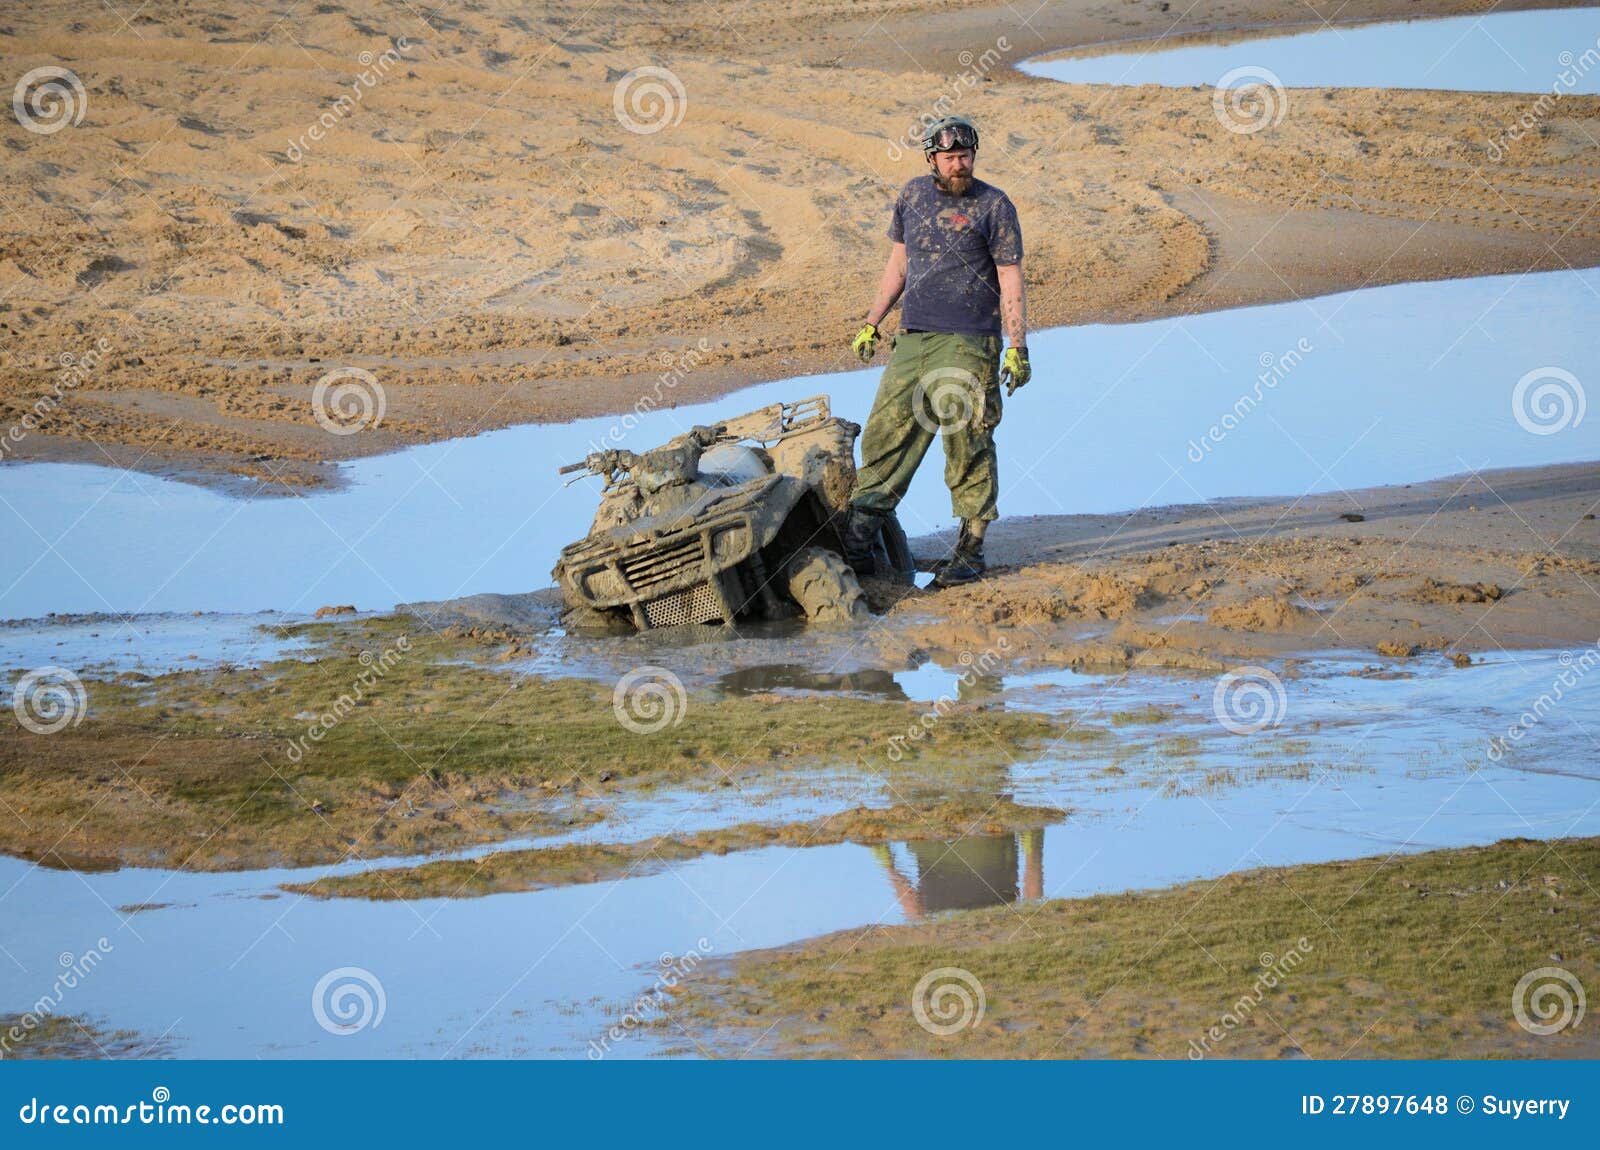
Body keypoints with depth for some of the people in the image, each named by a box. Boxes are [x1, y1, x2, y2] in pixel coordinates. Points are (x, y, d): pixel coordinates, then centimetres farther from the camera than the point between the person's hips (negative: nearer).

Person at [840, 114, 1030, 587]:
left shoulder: (993, 206, -3)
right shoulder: (913, 195, 12)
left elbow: (1011, 281, -4)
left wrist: (1017, 348, -10)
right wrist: (871, 323, 22)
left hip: (967, 344, -5)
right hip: (911, 340, 5)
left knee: (968, 447, -5)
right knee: (884, 437, 1)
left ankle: (970, 551, 2)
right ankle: (855, 546, 4)